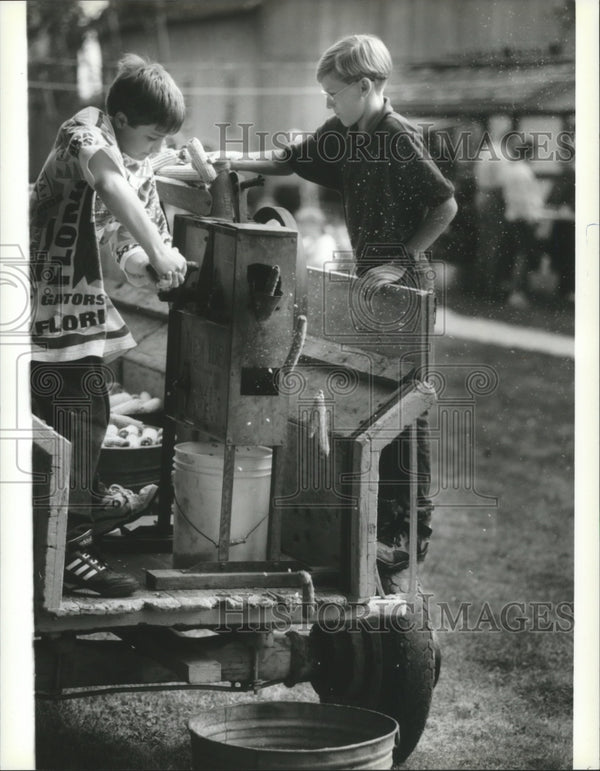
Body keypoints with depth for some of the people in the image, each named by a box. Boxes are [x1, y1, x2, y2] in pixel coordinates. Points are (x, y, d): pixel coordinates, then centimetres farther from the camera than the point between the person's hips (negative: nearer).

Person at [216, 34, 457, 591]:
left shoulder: (399, 138, -17)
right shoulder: (343, 135, 7)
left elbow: (446, 205, -15)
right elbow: (289, 160, 14)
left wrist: (401, 262, -17)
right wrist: (226, 162, 2)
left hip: (401, 287, -9)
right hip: (366, 282, 9)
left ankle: (412, 530, 1)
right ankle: (384, 514, 26)